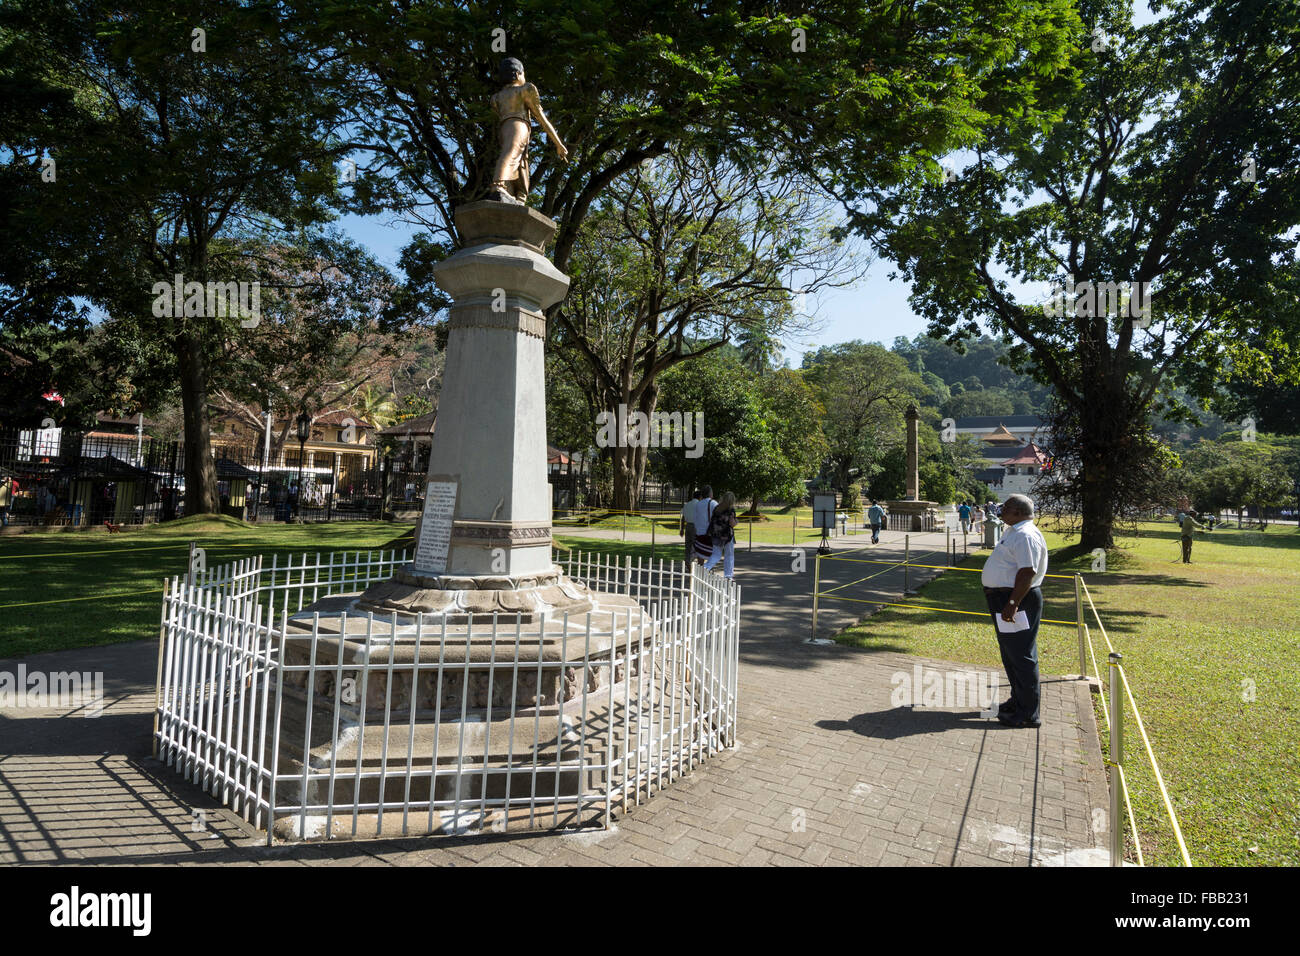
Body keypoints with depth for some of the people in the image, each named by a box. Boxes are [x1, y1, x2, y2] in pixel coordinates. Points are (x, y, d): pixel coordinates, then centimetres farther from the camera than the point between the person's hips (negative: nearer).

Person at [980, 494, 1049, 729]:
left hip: (1017, 600, -11)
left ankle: (1028, 713, 3)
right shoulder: (1013, 532, 16)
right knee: (1011, 655, 20)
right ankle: (1018, 701, 33)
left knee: (1021, 656, -5)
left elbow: (1027, 572, -27)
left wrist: (1012, 604, -29)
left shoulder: (1025, 535, -19)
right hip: (1004, 599, 11)